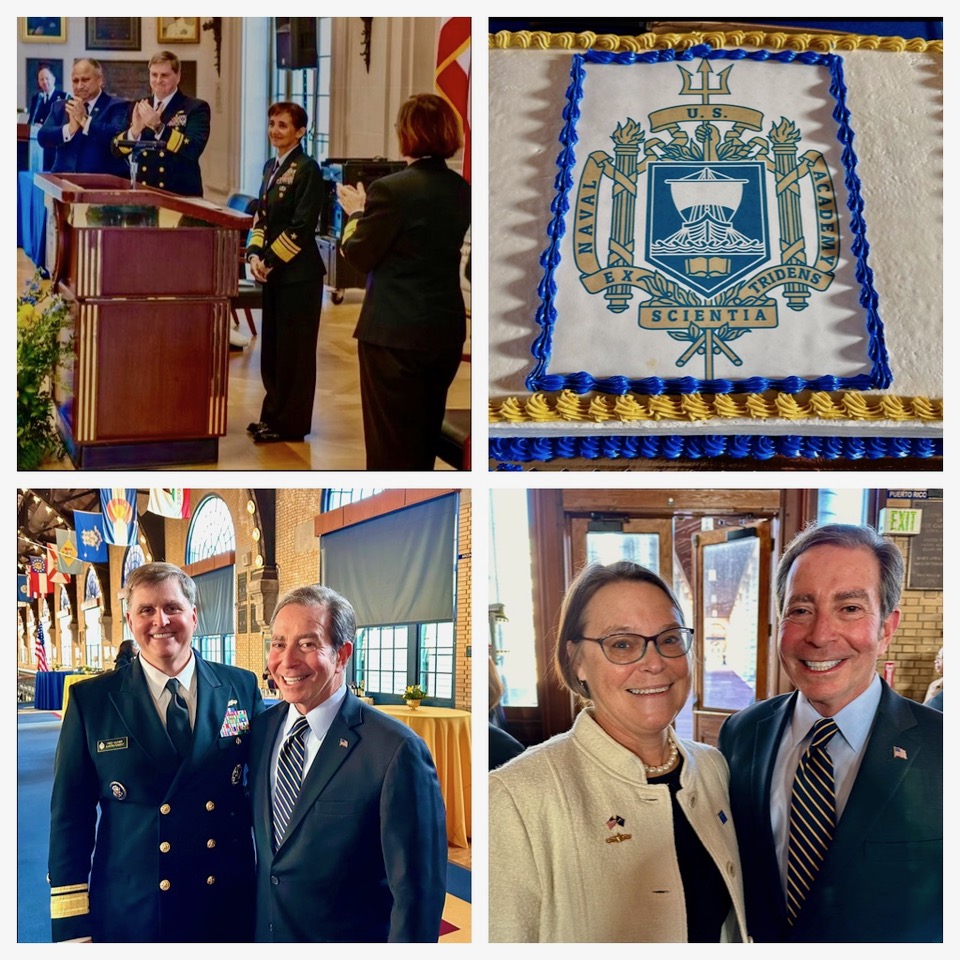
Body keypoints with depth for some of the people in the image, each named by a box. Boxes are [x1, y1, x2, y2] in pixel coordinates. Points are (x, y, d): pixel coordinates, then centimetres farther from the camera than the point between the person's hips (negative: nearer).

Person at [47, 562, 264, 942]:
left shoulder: (242, 688, 1)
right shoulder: (91, 700, -3)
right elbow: (71, 815, -3)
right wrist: (72, 926, -6)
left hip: (228, 908, 1)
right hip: (128, 913, -1)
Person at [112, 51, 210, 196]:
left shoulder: (196, 108, -2)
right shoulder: (137, 108, 11)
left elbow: (193, 150, -16)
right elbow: (117, 150, 5)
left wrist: (158, 126, -24)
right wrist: (134, 130, -13)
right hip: (142, 193, 3)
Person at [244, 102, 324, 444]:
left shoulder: (307, 169, -12)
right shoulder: (271, 167, 13)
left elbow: (301, 226, -17)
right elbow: (261, 216, 15)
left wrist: (271, 261, -14)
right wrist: (255, 255, 0)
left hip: (298, 273, -8)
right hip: (272, 271, 8)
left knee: (294, 351, 0)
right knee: (271, 347, 13)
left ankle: (290, 424, 8)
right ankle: (274, 415, 23)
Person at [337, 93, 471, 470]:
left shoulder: (392, 189, -18)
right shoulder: (462, 191, 3)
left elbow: (359, 255, -9)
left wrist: (357, 212, 8)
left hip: (396, 333, -7)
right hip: (446, 330, 7)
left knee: (391, 443, 2)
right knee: (425, 436, 19)